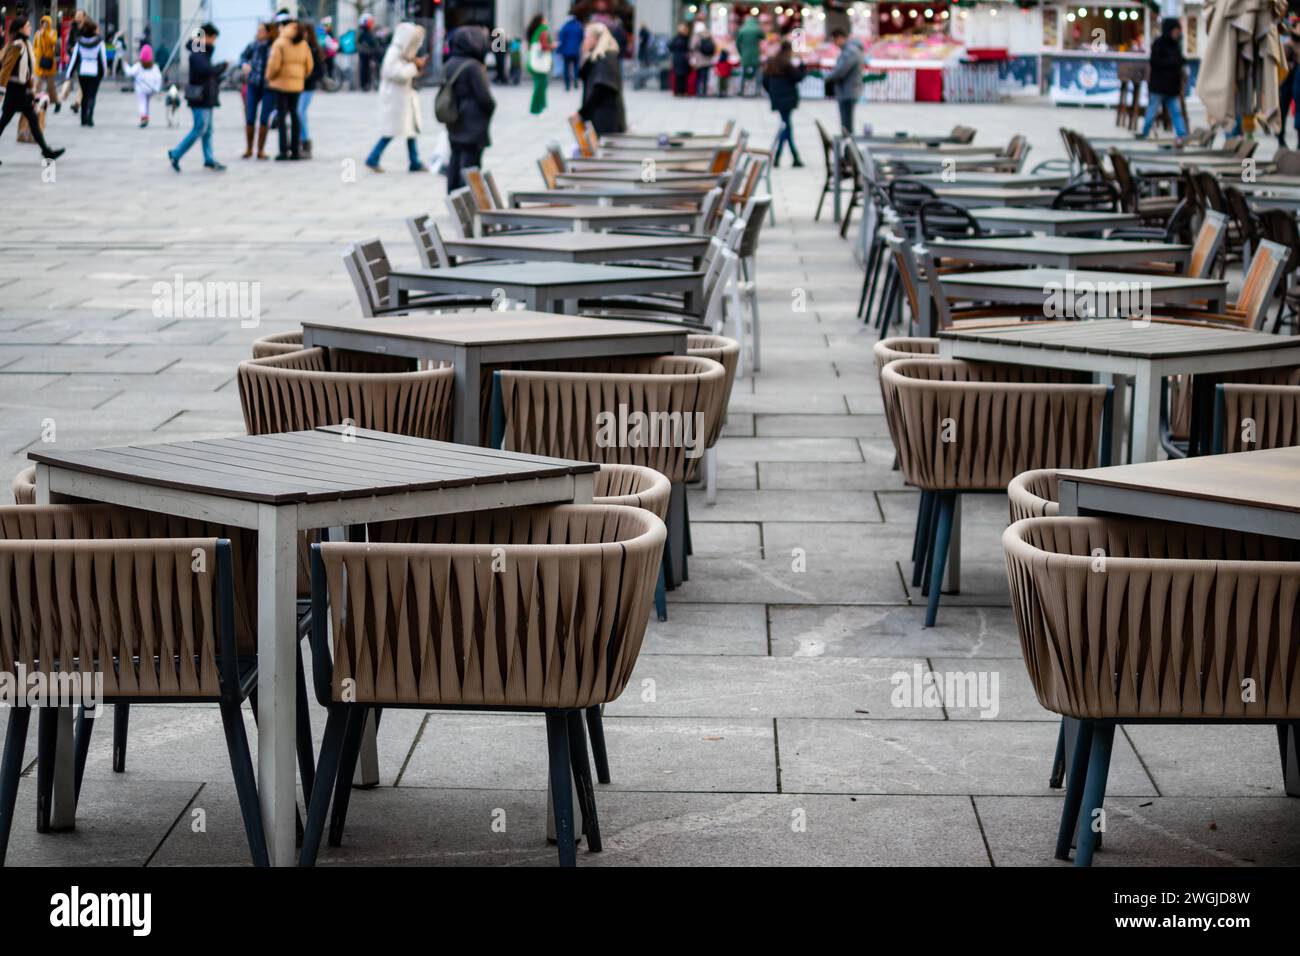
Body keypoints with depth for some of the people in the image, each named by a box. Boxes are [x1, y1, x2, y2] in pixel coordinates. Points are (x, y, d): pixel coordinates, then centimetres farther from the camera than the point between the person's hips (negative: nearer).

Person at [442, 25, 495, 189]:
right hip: (473, 126, -7)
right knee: (470, 163, -4)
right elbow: (484, 97, -17)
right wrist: (491, 107, 3)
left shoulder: (449, 65, 5)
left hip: (454, 125, 7)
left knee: (455, 163, 13)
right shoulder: (473, 67, -19)